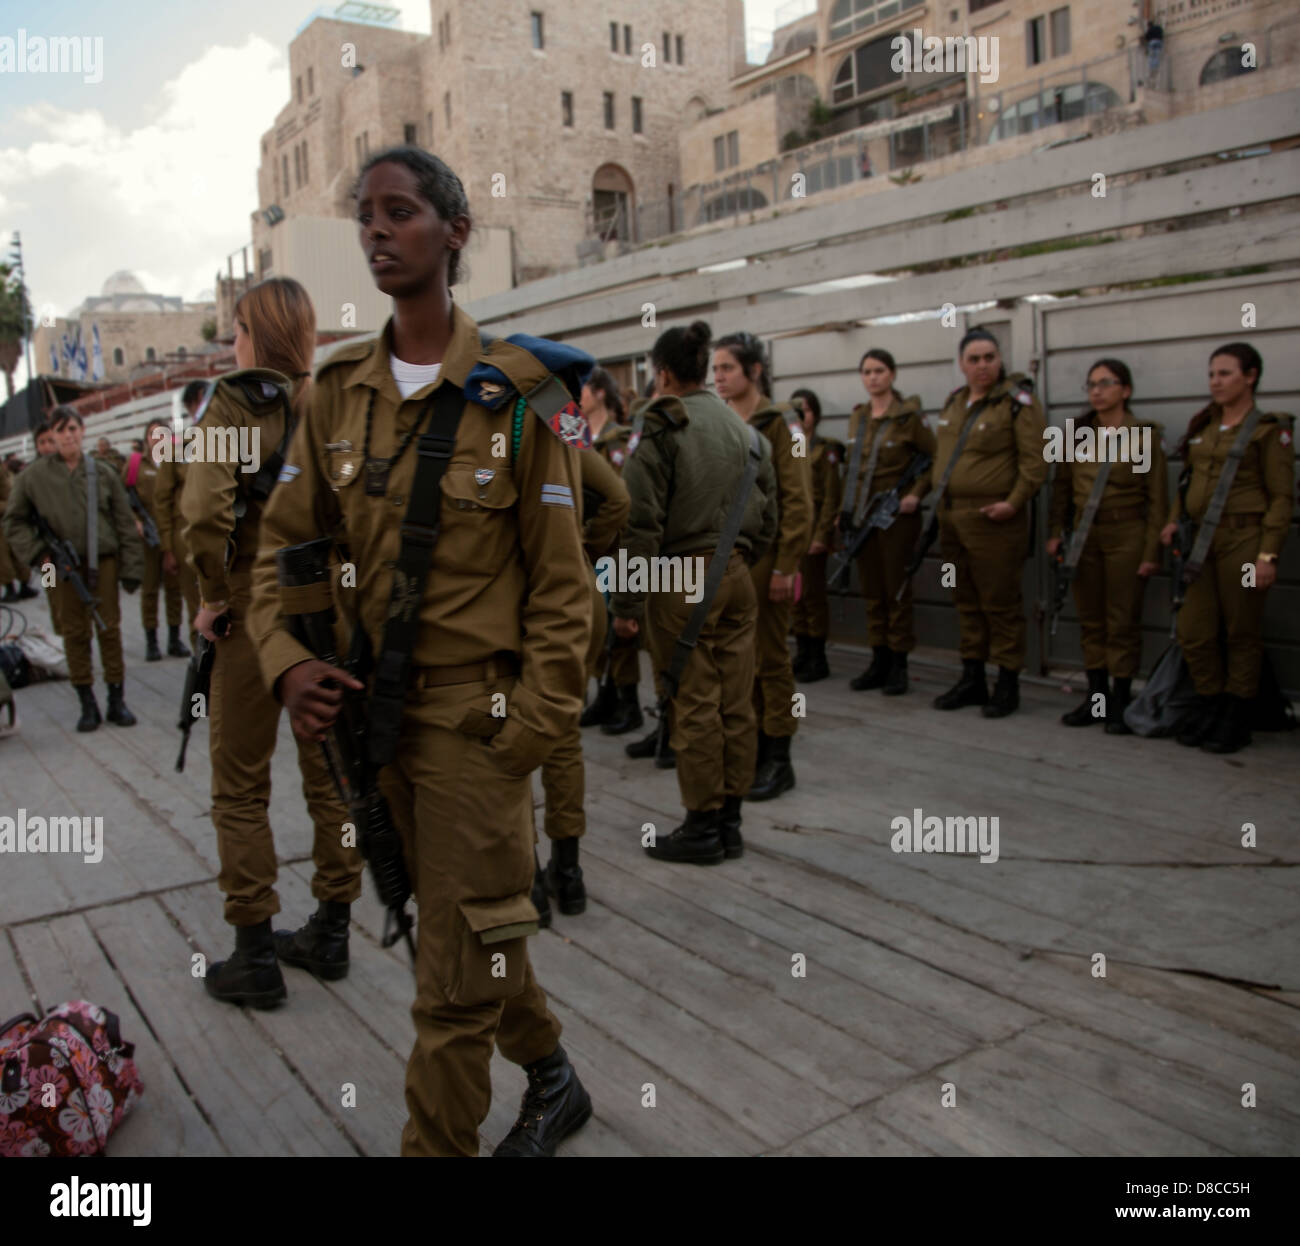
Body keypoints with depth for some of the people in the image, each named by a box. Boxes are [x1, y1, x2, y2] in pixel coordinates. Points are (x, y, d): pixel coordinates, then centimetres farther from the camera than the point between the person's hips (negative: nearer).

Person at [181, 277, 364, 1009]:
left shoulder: (237, 403, -10)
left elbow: (207, 510, -24)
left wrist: (215, 595, -11)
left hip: (257, 613, -5)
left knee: (241, 788, 8)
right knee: (332, 776, 15)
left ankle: (255, 956, 16)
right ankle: (331, 933, 27)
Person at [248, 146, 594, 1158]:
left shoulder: (518, 392, -9)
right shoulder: (340, 393, 5)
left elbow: (559, 581, -9)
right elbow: (283, 543, 8)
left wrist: (530, 733, -13)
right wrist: (287, 661, -8)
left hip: (474, 715, -6)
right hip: (373, 706, 6)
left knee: (454, 979, 2)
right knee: (466, 929, 22)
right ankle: (553, 1081, 46)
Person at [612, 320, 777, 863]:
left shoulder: (662, 430, -8)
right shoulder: (743, 429, 11)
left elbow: (643, 523, -12)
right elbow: (767, 512, 13)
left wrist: (628, 602, -9)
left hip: (684, 580, -6)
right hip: (736, 576, 6)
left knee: (695, 706, 1)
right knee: (736, 703, 8)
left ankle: (702, 827, 9)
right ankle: (730, 821, 19)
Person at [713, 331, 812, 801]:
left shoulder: (777, 423, -8)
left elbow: (798, 501, -11)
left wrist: (786, 565, -16)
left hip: (764, 555, -6)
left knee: (770, 656, 1)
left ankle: (778, 761, 11)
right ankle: (751, 748, 23)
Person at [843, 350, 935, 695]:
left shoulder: (909, 415, -6)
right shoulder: (857, 417, 11)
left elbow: (936, 459, -5)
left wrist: (916, 494, -16)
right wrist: (845, 509, 13)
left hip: (895, 515, -6)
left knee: (896, 590, 0)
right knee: (871, 591, 9)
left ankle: (898, 666, 8)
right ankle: (879, 662, 17)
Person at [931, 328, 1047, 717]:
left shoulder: (1017, 401, -8)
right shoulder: (954, 401, 14)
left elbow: (1035, 459, -13)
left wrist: (1015, 502, -19)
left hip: (993, 519, -7)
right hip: (951, 517, 7)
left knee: (1000, 603, -2)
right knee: (967, 602, 14)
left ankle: (1007, 684, 9)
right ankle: (971, 680, 24)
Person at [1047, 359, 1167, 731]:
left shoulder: (1144, 435, -4)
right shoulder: (1077, 433, 7)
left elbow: (1157, 498, -5)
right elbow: (1062, 486, 12)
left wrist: (1152, 551, -9)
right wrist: (1055, 531, 4)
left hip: (1126, 536, -4)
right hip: (1085, 534, 4)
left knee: (1123, 622, 1)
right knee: (1090, 620, 7)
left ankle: (1120, 701, 9)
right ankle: (1096, 696, 16)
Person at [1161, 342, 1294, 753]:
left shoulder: (1268, 430, -3)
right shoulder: (1202, 426, 13)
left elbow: (1280, 498, -7)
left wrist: (1267, 554, -14)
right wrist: (1174, 519, 5)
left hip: (1242, 539, -5)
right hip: (1200, 539, 5)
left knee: (1241, 633, 3)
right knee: (1194, 632, 3)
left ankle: (1236, 720, 14)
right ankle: (1209, 706, 20)